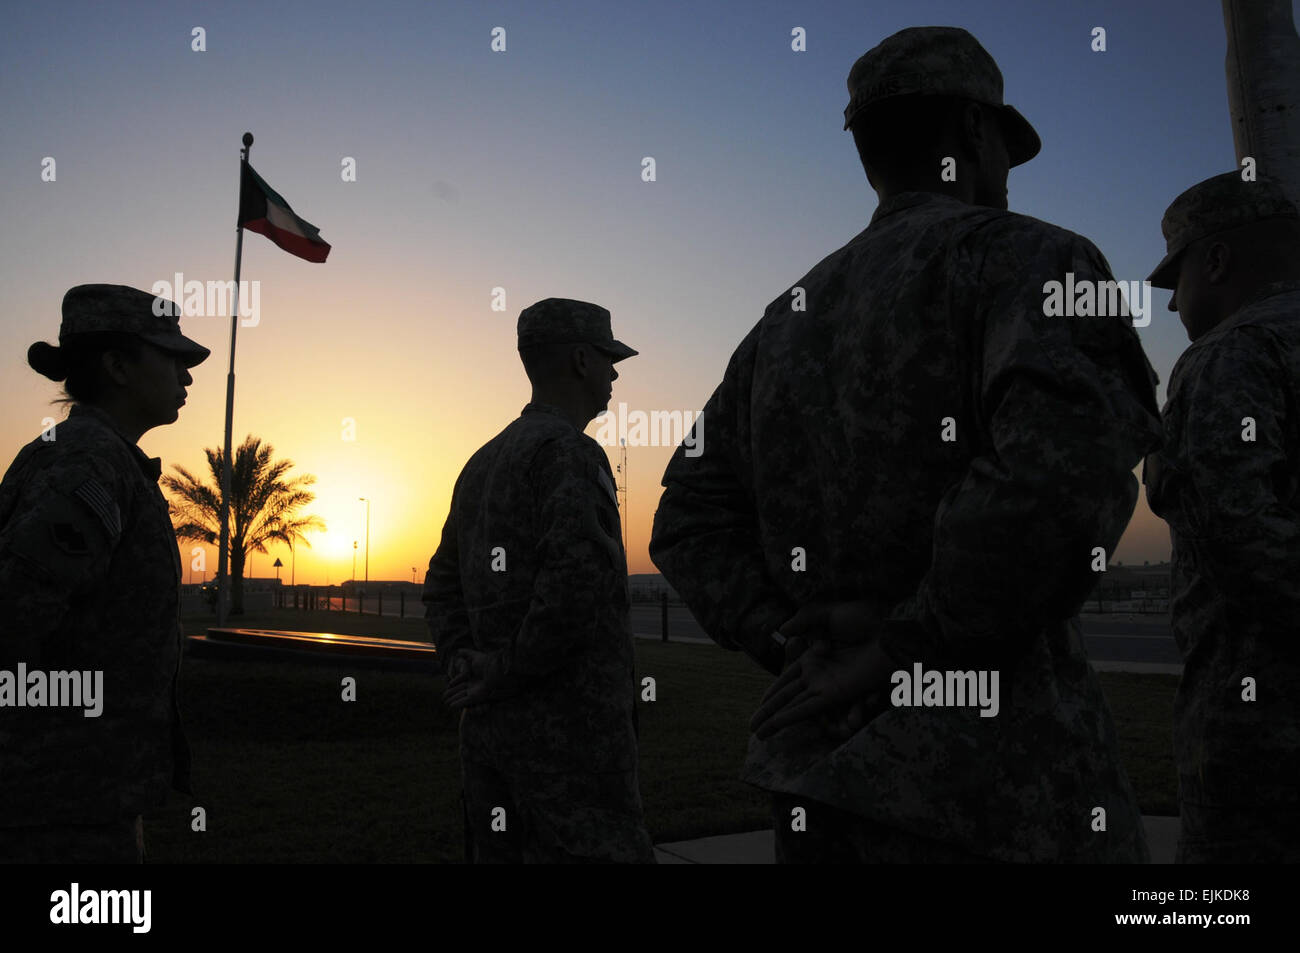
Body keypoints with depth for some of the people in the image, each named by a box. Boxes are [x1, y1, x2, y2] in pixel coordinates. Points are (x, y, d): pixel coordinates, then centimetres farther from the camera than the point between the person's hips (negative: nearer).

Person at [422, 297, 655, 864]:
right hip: (570, 729, -9)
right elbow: (576, 586, -26)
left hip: (489, 730, 9)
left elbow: (443, 587, 21)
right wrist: (505, 676, -14)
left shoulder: (482, 463, 16)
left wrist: (463, 667, 7)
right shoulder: (571, 453, -12)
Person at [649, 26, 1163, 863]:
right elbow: (1069, 461, -24)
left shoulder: (792, 316, 16)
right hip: (991, 790, -7)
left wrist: (795, 643, 3)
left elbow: (690, 519, 15)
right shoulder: (1025, 258, -4)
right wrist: (909, 651, -15)